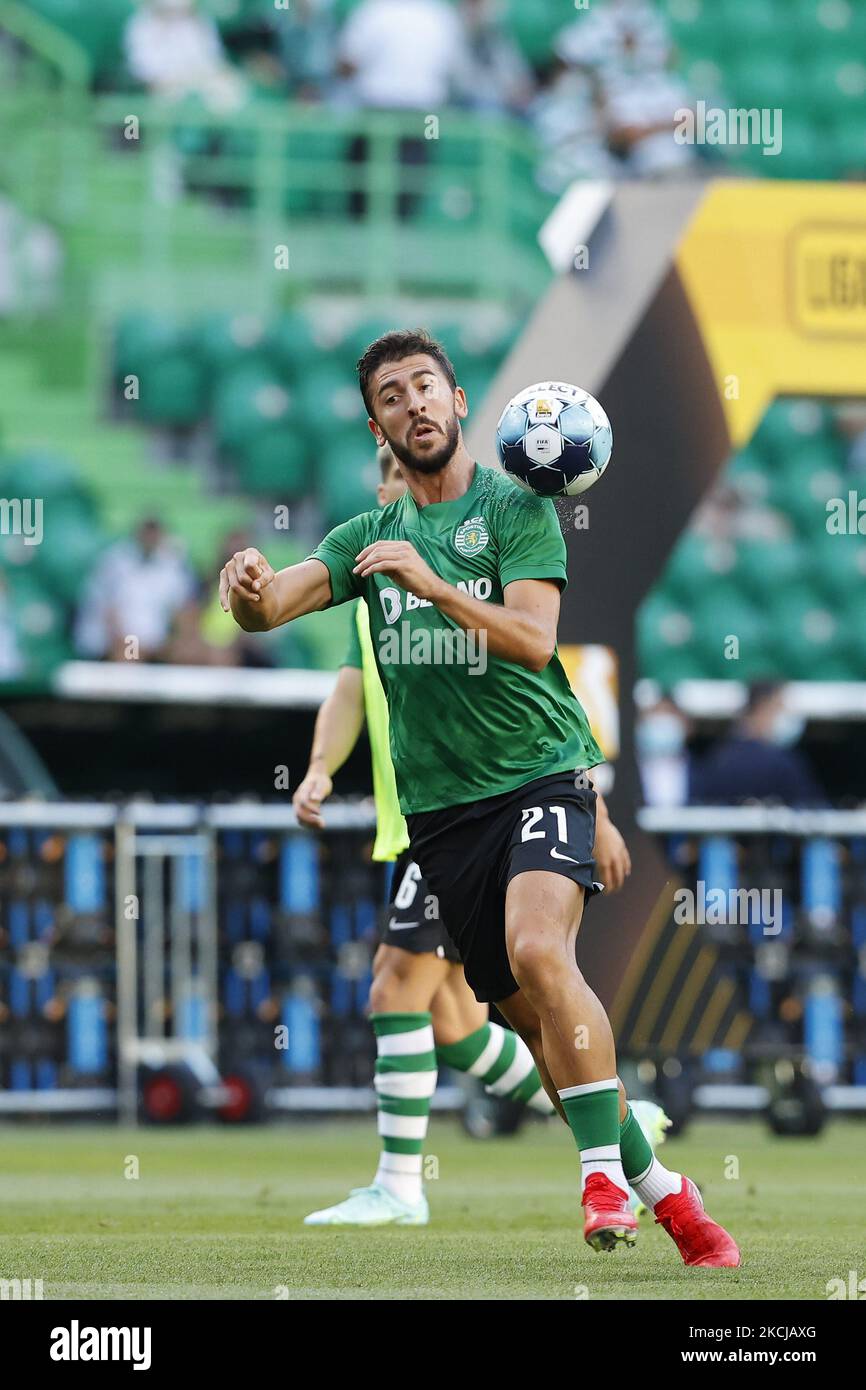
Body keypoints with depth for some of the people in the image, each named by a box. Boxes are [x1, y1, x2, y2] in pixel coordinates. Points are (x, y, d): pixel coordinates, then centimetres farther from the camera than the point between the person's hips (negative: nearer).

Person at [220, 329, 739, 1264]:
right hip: (439, 806, 4)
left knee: (538, 949, -29)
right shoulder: (370, 536, 13)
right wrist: (251, 594, -26)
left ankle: (604, 1166, -23)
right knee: (528, 1014, 3)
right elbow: (277, 600, -1)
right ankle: (660, 1190, 13)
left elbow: (534, 637, -13)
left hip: (539, 773, -4)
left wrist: (432, 584, -26)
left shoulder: (516, 509, 0)